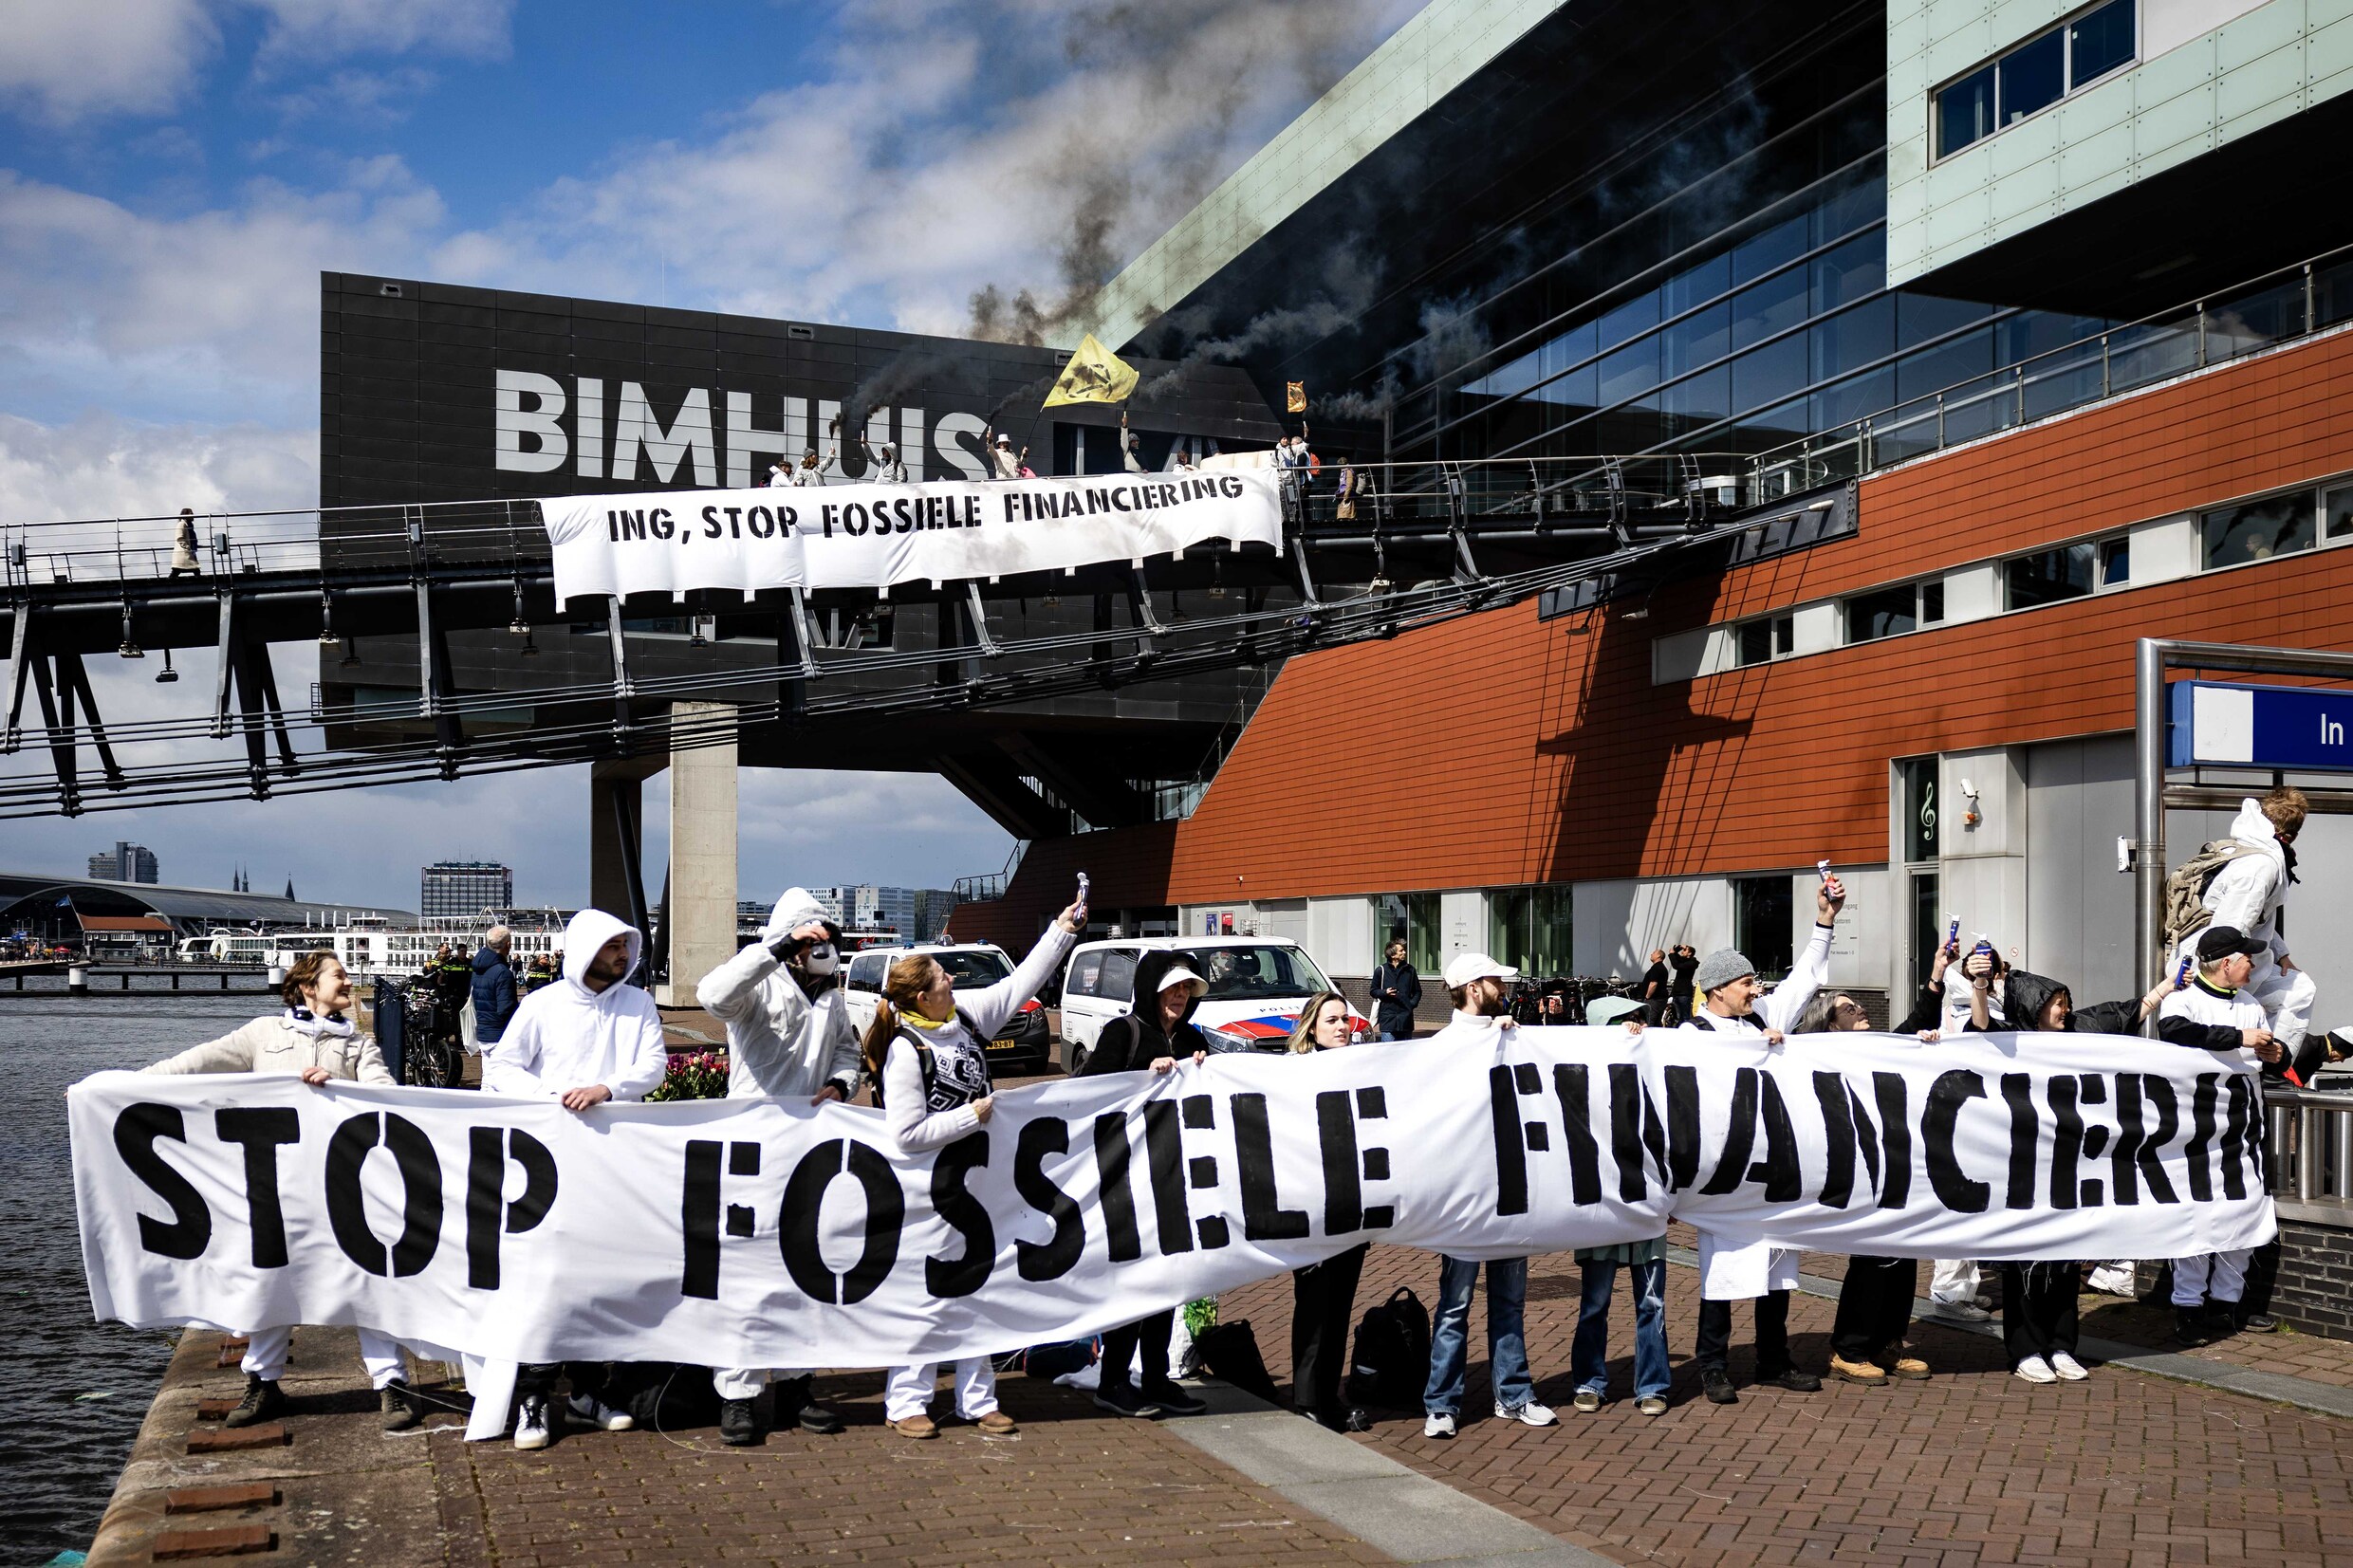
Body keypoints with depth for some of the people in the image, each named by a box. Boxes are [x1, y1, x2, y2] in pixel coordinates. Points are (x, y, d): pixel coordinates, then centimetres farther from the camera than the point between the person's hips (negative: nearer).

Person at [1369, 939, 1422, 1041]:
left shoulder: (1409, 970, 8)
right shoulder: (1381, 970, 1)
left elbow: (1417, 991, 17)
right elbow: (1373, 991, 8)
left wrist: (1413, 1003, -1)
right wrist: (1385, 992, -11)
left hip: (1406, 1018, 3)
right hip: (1388, 1017, -3)